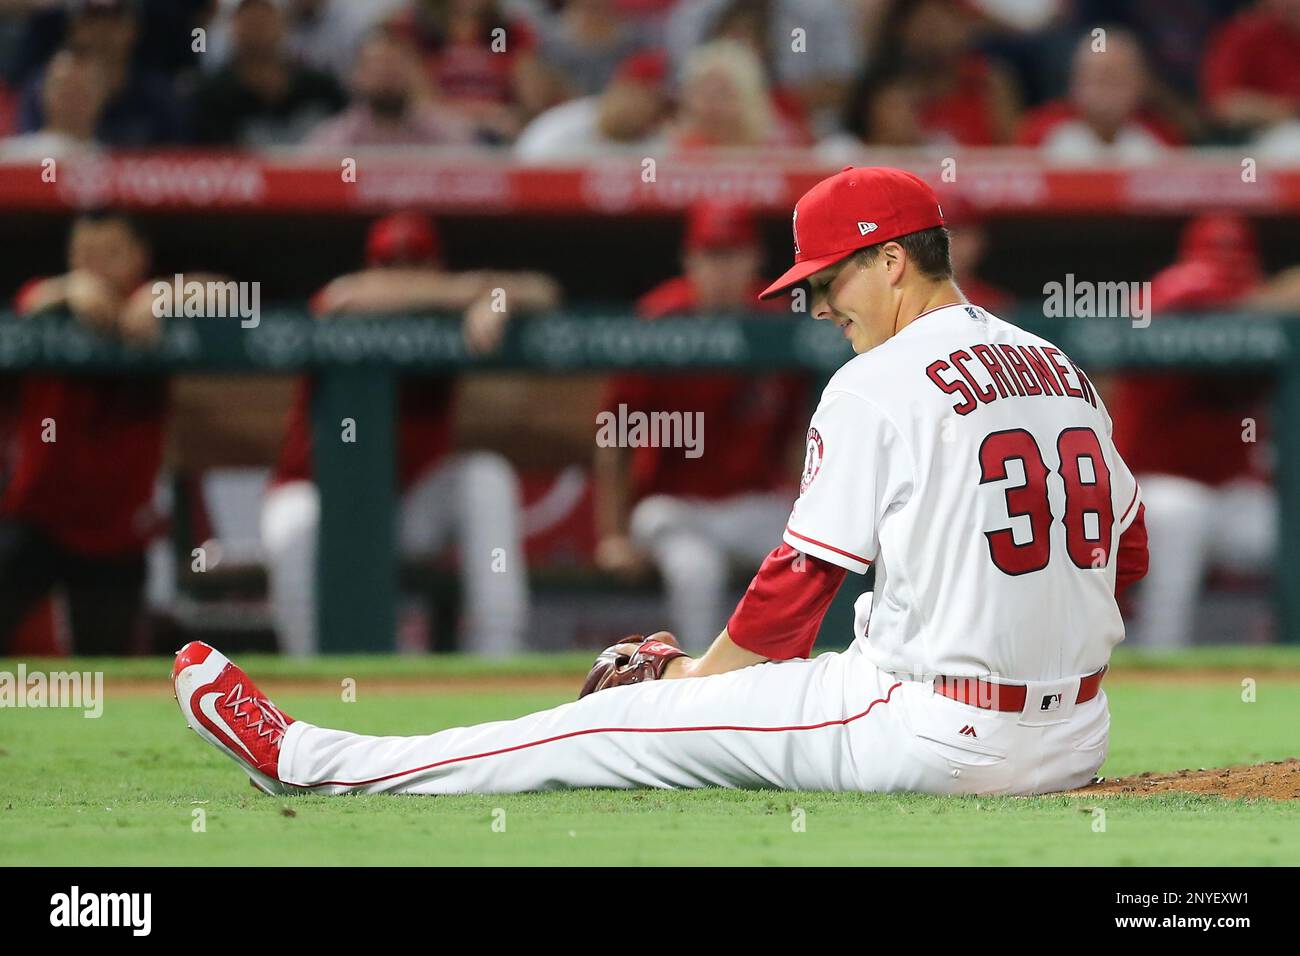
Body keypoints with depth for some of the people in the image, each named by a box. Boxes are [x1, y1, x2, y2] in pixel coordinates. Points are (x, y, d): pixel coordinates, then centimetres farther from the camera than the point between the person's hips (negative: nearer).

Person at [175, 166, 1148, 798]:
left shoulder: (878, 384, -8)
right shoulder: (1063, 370, 15)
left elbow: (800, 582, -7)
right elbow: (1129, 555, 20)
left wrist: (699, 674, 8)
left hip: (936, 739, -8)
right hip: (1075, 741, 8)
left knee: (629, 721, -1)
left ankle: (305, 759, 4)